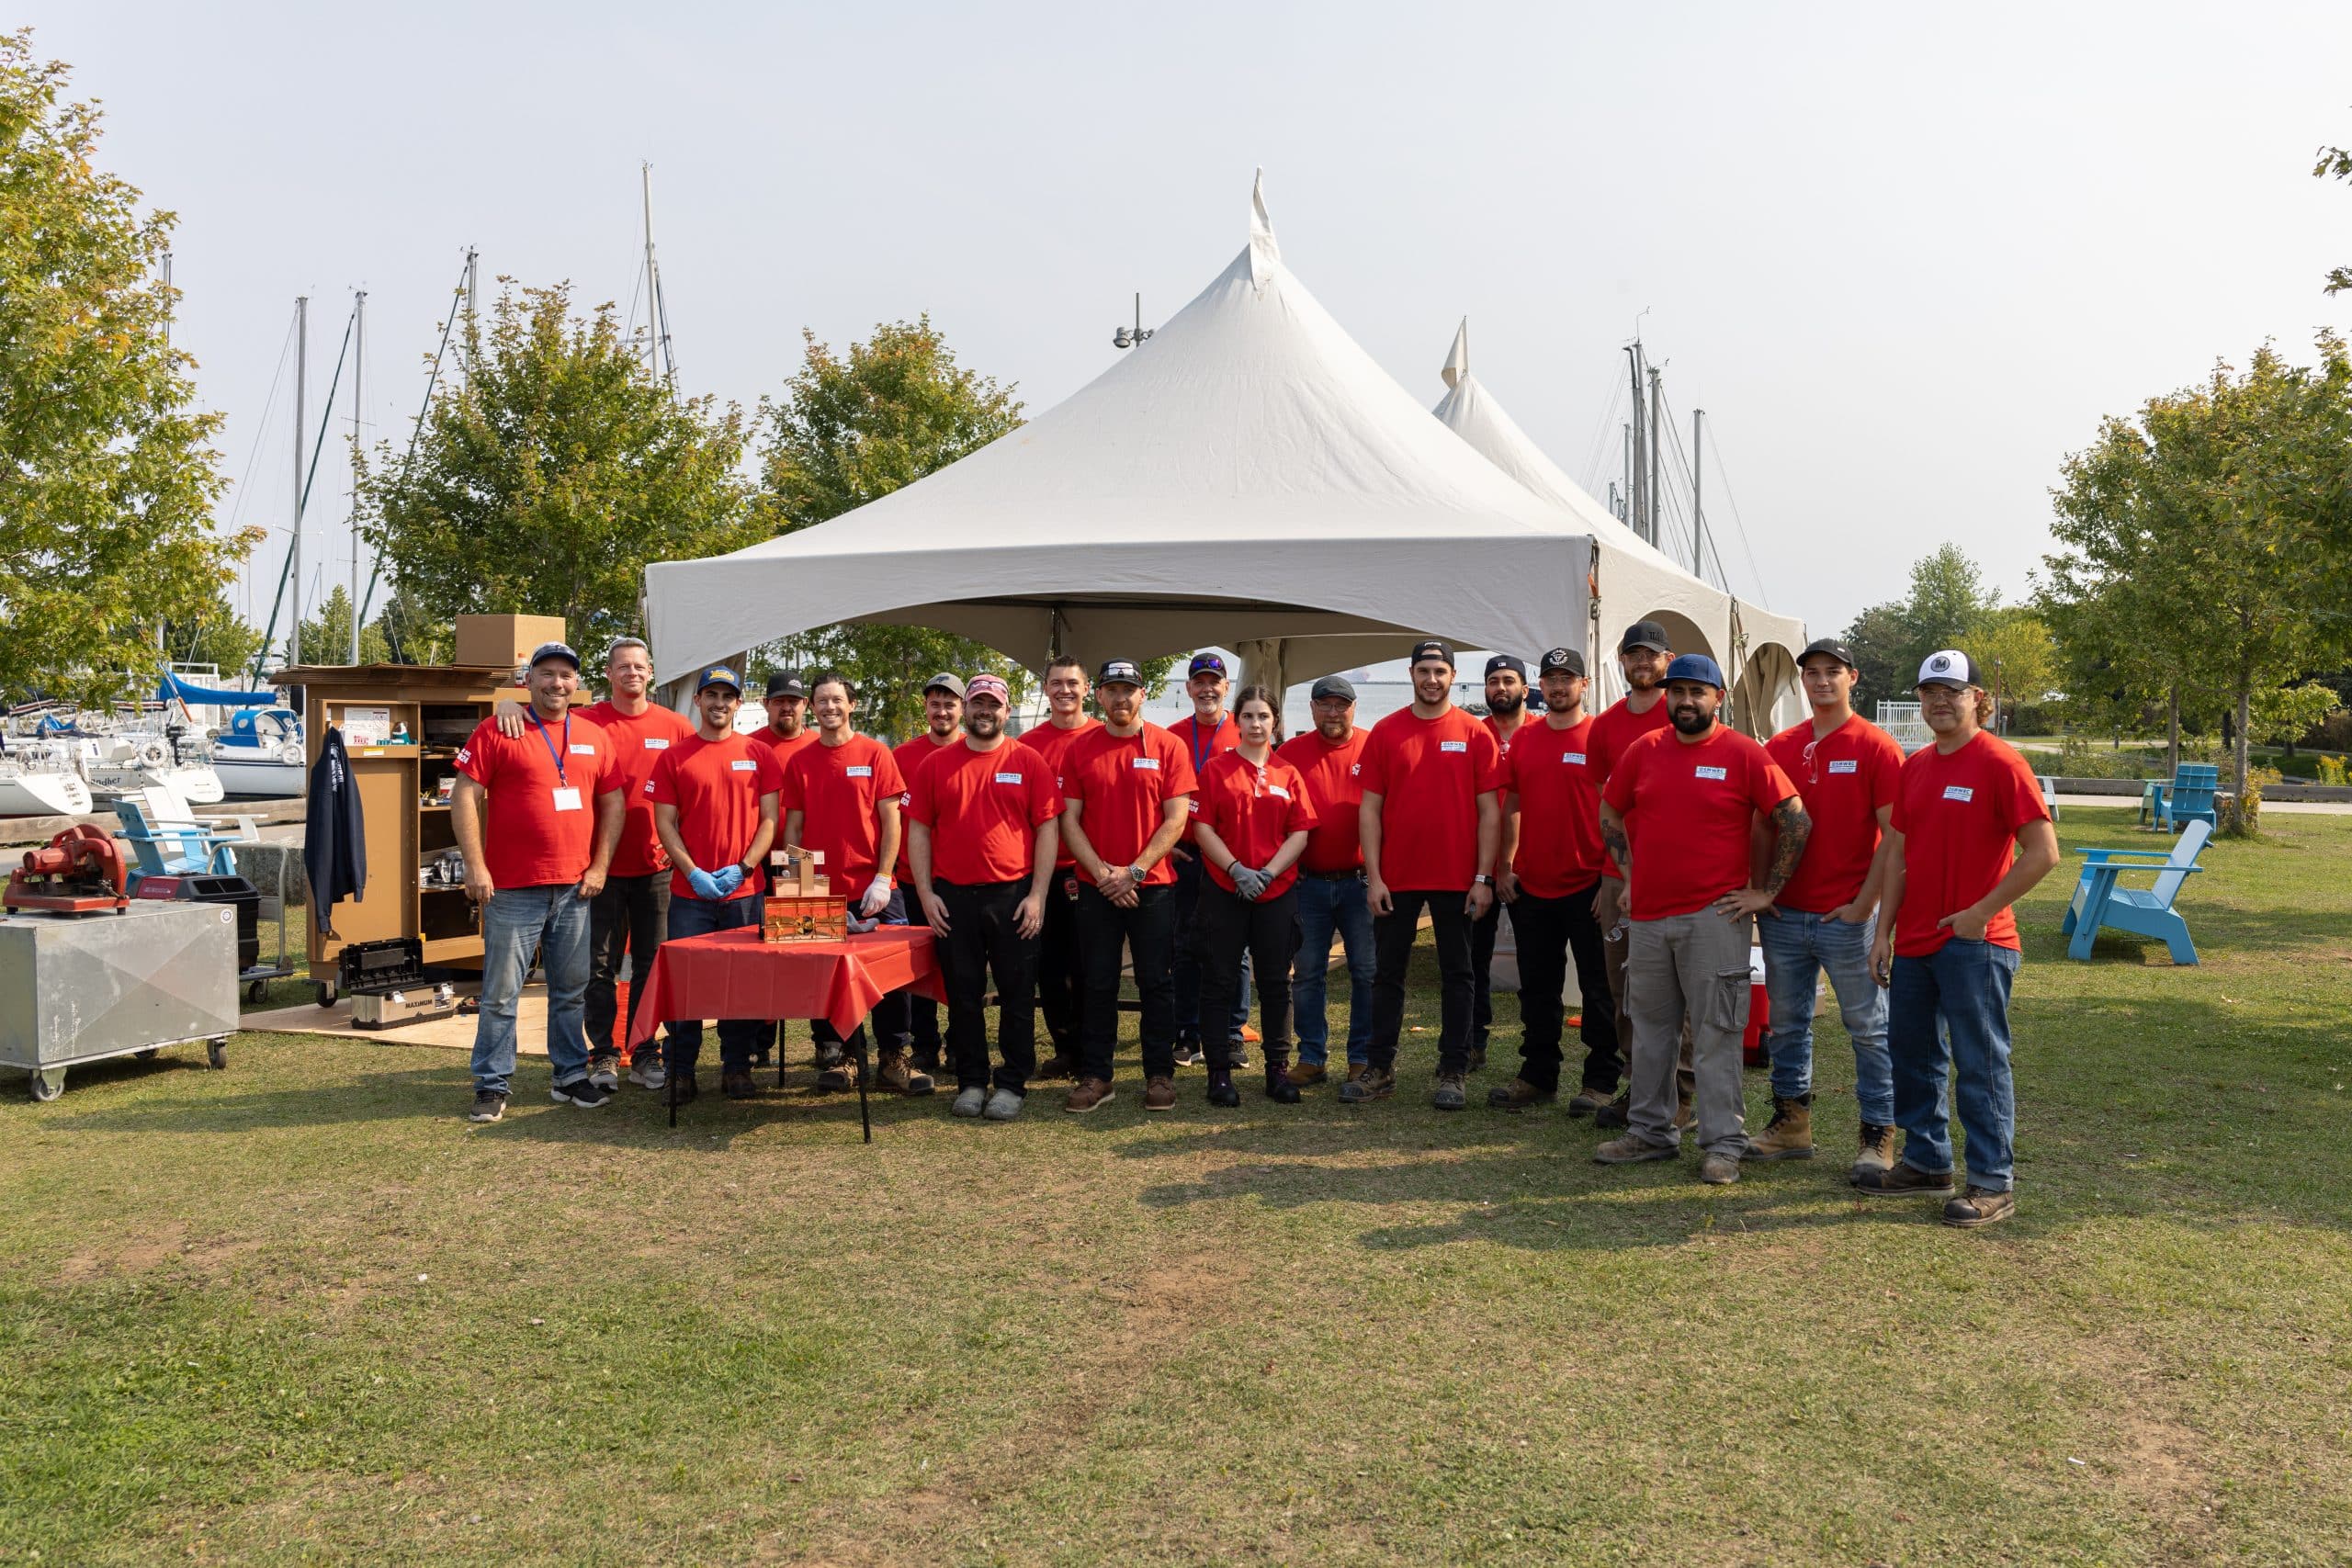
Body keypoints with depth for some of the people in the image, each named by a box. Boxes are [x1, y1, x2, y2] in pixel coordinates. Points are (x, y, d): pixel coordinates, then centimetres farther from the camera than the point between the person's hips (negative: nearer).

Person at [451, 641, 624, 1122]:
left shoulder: (594, 738, 10)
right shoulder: (495, 732, -1)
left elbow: (612, 804, 12)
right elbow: (465, 797, -4)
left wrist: (599, 866, 3)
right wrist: (475, 866, -11)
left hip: (575, 887, 4)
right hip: (512, 887, -3)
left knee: (571, 991, 11)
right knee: (501, 992, 1)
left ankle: (571, 1076, 22)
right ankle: (493, 1086, 9)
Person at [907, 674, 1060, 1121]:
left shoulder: (1029, 763, 2)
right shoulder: (935, 765, 6)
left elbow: (1048, 829, -1)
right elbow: (918, 831, 7)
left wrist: (1037, 895, -7)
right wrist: (925, 893, -1)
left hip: (1013, 897, -1)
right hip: (953, 897, 1)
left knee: (1017, 995, 3)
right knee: (963, 995, 8)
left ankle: (1012, 1084, 12)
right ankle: (971, 1081, 18)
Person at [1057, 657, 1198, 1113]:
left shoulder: (1168, 747, -1)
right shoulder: (1080, 751, 5)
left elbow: (1176, 819, -5)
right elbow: (1069, 820, 2)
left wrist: (1134, 871, -12)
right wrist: (1103, 874, -9)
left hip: (1153, 885, -2)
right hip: (1095, 886, 2)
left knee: (1156, 982, 3)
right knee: (1097, 985, 6)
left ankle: (1160, 1075, 12)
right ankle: (1094, 1076, 14)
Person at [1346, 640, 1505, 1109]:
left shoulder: (1476, 734, 0)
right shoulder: (1385, 733, 3)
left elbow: (1489, 811, 0)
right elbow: (1370, 808, 2)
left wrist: (1483, 878, -7)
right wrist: (1373, 876, -5)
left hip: (1457, 877, -1)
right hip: (1396, 877, 1)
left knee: (1456, 976, 6)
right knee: (1387, 973, 8)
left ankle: (1453, 1073, 15)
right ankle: (1380, 1069, 18)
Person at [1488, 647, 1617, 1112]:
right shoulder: (1523, 738, 9)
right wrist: (1505, 868, 6)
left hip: (1587, 886, -5)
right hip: (1531, 885, 5)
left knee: (1598, 988, 3)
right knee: (1537, 988, 12)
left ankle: (1601, 1082, 11)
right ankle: (1538, 1075, 22)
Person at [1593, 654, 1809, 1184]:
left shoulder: (1743, 754, -5)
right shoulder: (1644, 751, 8)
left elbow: (1795, 820, -6)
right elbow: (1610, 813, 21)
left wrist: (1767, 890, -6)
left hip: (1714, 916, -5)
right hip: (1648, 916, 5)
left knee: (1715, 1034, -2)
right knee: (1651, 1029, 13)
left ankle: (1723, 1144, 5)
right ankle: (1651, 1131, 24)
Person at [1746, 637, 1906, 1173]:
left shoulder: (1875, 746, -6)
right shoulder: (1779, 747, 8)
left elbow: (1894, 832, -10)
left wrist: (1865, 901, -13)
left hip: (1849, 916, -5)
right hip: (1784, 914, 5)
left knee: (1869, 1027, 3)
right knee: (1786, 1023, 13)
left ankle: (1879, 1135, 11)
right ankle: (1791, 1123, 25)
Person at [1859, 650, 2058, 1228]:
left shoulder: (2000, 763, -10)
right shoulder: (1914, 767, 11)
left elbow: (2043, 852, -15)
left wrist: (1982, 912, -16)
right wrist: (1884, 931, 9)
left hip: (1975, 944, -8)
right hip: (1913, 942, 8)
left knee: (1980, 1065, -2)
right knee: (1911, 1056, 15)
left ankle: (1993, 1185, 7)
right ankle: (1926, 1164, 29)